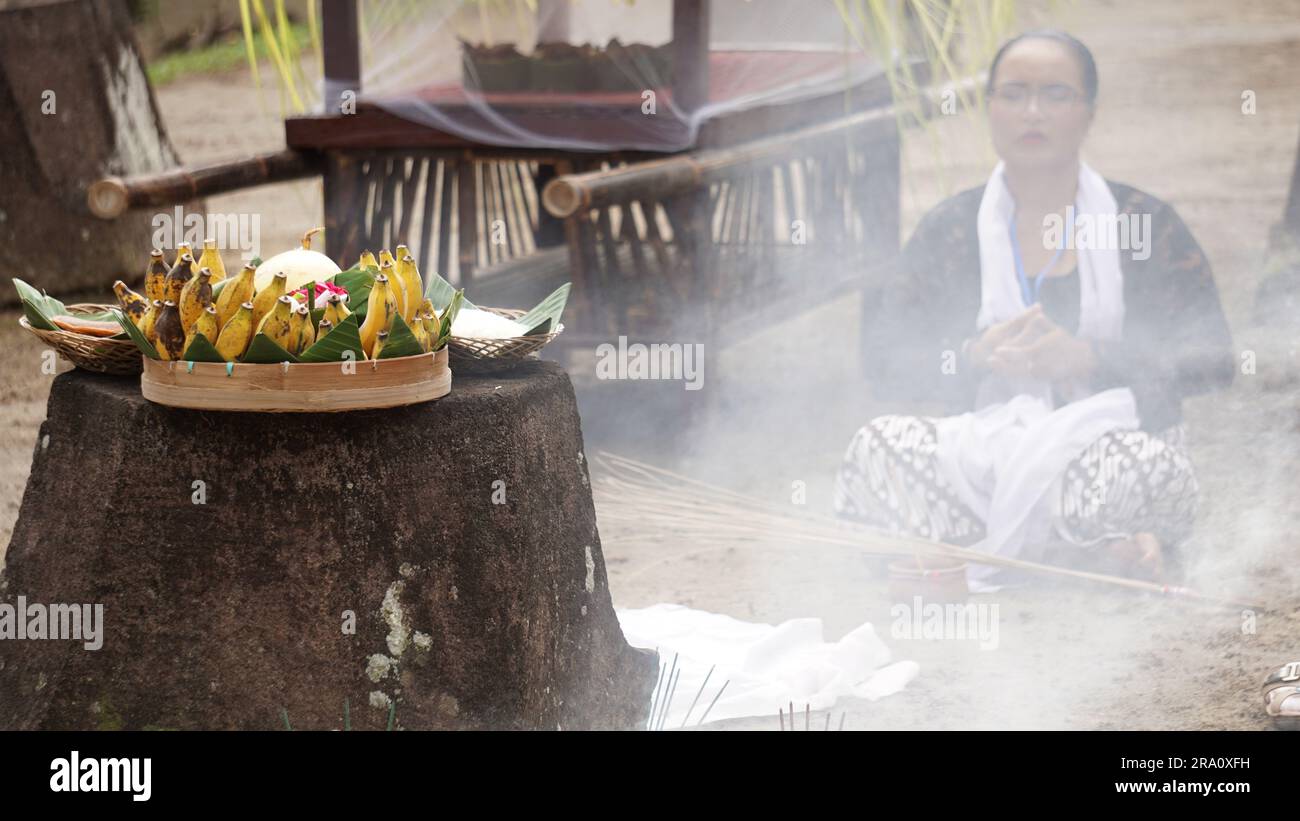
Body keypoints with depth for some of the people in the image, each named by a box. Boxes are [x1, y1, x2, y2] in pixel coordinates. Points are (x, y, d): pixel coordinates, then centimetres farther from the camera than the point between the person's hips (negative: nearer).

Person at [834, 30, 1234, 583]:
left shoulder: (1142, 222, 9)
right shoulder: (951, 230, 13)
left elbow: (1214, 360, 1)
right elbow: (884, 360, 7)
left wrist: (1089, 358, -12)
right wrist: (976, 357, -12)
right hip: (986, 450, 2)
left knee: (1142, 461, -39)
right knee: (877, 446, -31)